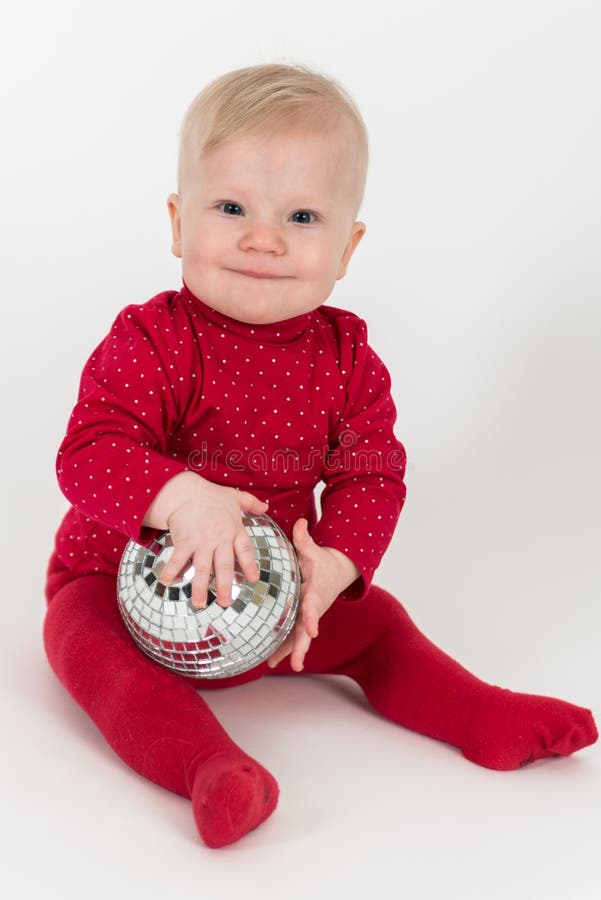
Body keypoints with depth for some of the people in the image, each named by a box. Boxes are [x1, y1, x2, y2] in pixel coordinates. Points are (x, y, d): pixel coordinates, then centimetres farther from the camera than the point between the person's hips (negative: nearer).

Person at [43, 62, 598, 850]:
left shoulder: (347, 358, -7)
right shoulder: (150, 342, -21)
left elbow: (372, 473, -7)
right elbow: (89, 452, -29)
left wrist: (338, 563, -26)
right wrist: (182, 499, -48)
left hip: (275, 584, 4)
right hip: (127, 575, -4)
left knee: (374, 621, 0)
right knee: (93, 644, -31)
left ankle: (479, 716, 10)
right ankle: (205, 766, -45)